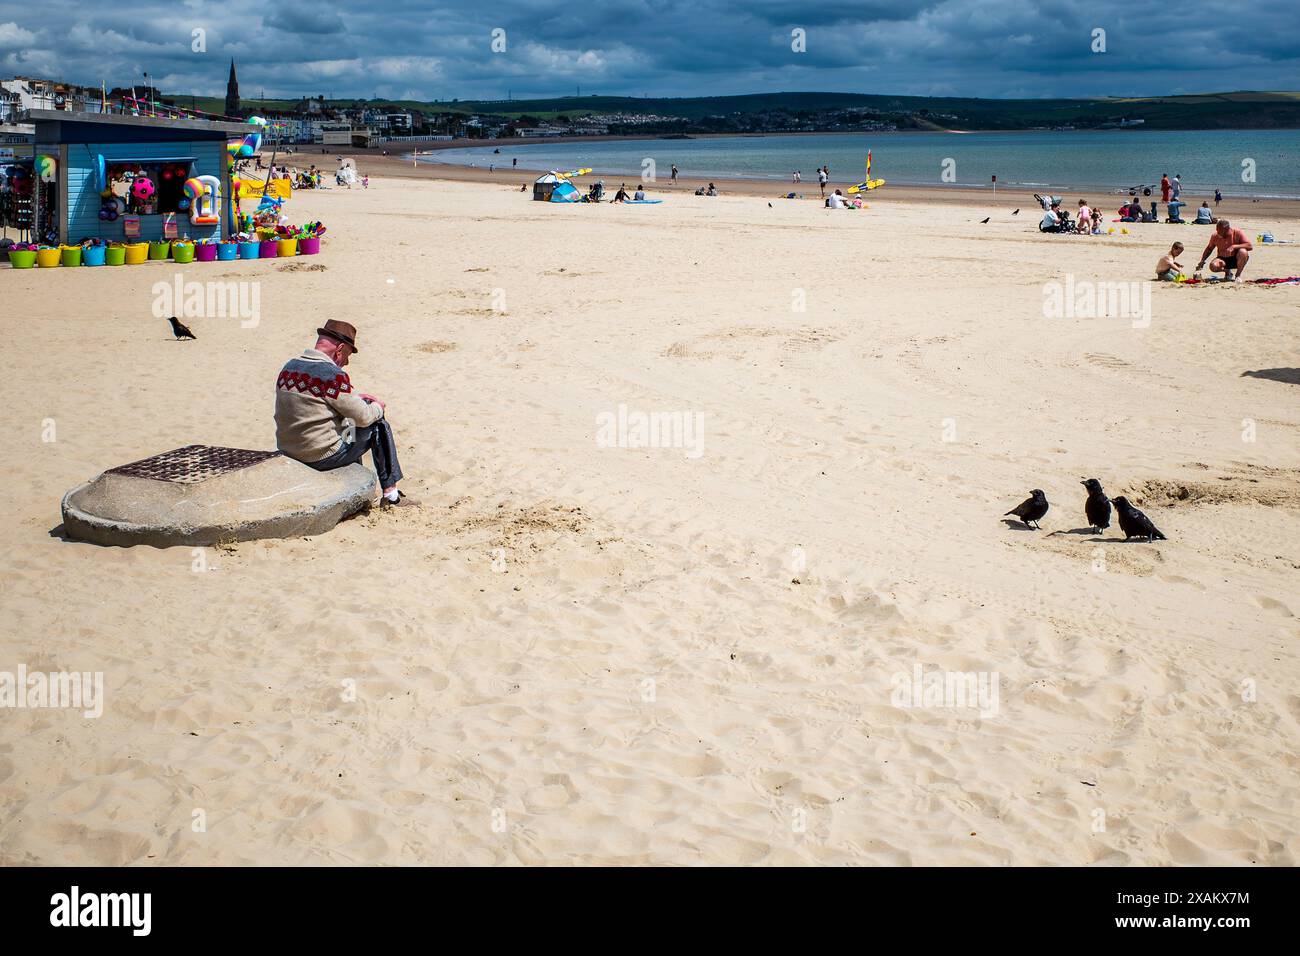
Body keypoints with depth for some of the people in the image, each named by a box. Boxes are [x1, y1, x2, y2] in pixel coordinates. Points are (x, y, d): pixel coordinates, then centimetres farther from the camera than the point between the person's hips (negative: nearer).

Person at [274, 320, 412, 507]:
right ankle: (391, 495, 16)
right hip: (323, 458, -8)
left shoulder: (288, 367, 4)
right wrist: (378, 407, 9)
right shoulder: (334, 375, -20)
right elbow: (364, 417, -14)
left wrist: (354, 397, 21)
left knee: (349, 424, 31)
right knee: (379, 427, 10)